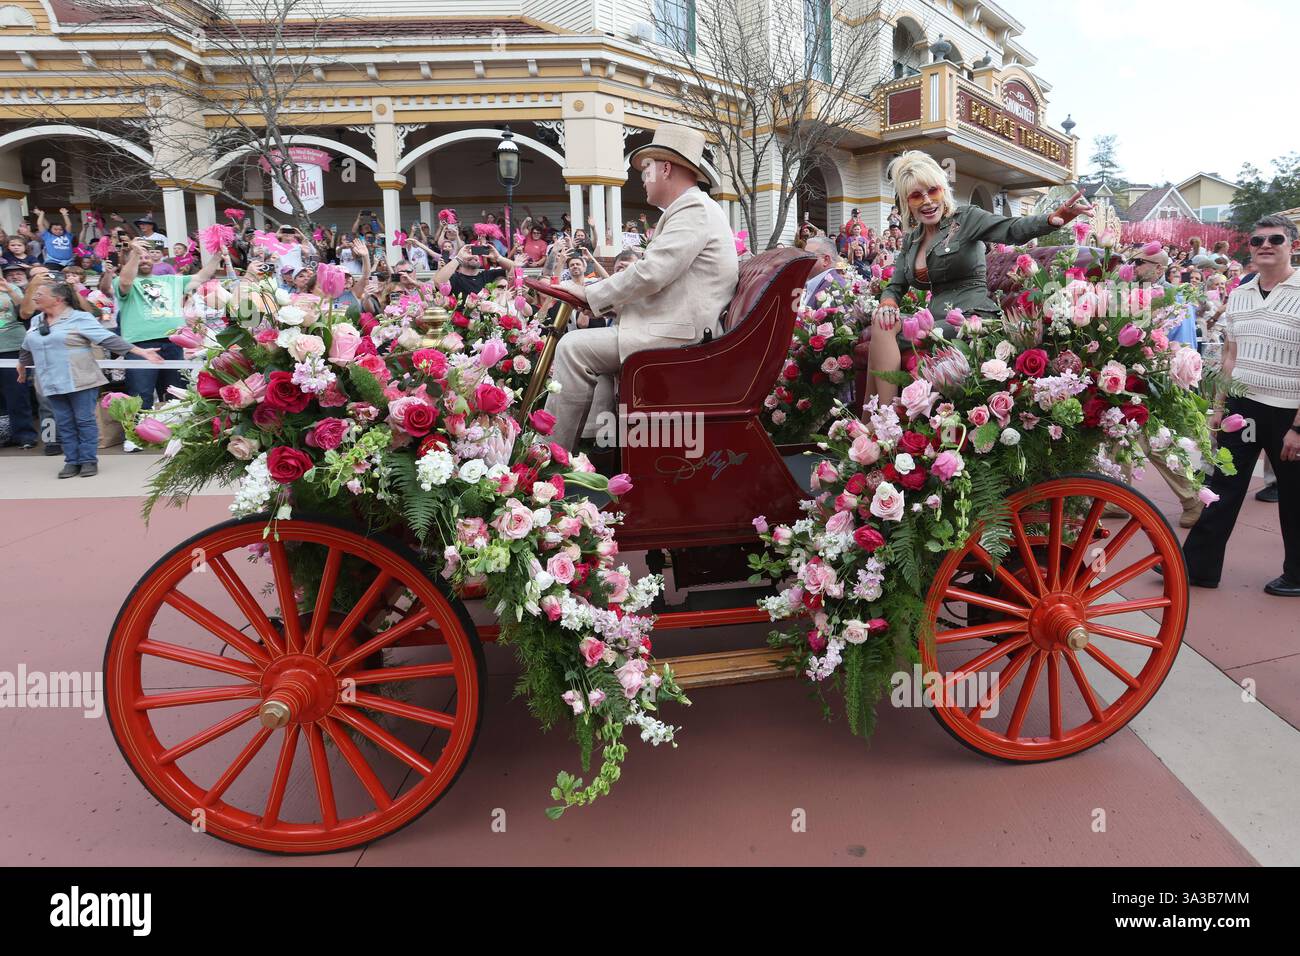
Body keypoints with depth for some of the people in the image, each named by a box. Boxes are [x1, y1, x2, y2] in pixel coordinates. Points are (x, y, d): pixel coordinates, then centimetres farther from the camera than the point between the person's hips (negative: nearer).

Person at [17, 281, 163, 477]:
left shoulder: (80, 318, -8)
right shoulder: (37, 321, 13)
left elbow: (109, 339, -14)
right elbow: (27, 349, 29)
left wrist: (140, 351, -22)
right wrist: (22, 368, 43)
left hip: (80, 380, -6)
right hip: (52, 383, 6)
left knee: (85, 421, -2)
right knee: (65, 424, 6)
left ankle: (89, 460, 5)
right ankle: (72, 461, 11)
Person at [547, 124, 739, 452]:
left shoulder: (694, 210, -12)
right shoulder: (691, 208, 20)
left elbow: (650, 274, -20)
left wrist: (590, 293, -9)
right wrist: (600, 295, 11)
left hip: (679, 336, -11)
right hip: (678, 329, 11)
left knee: (573, 348, -14)